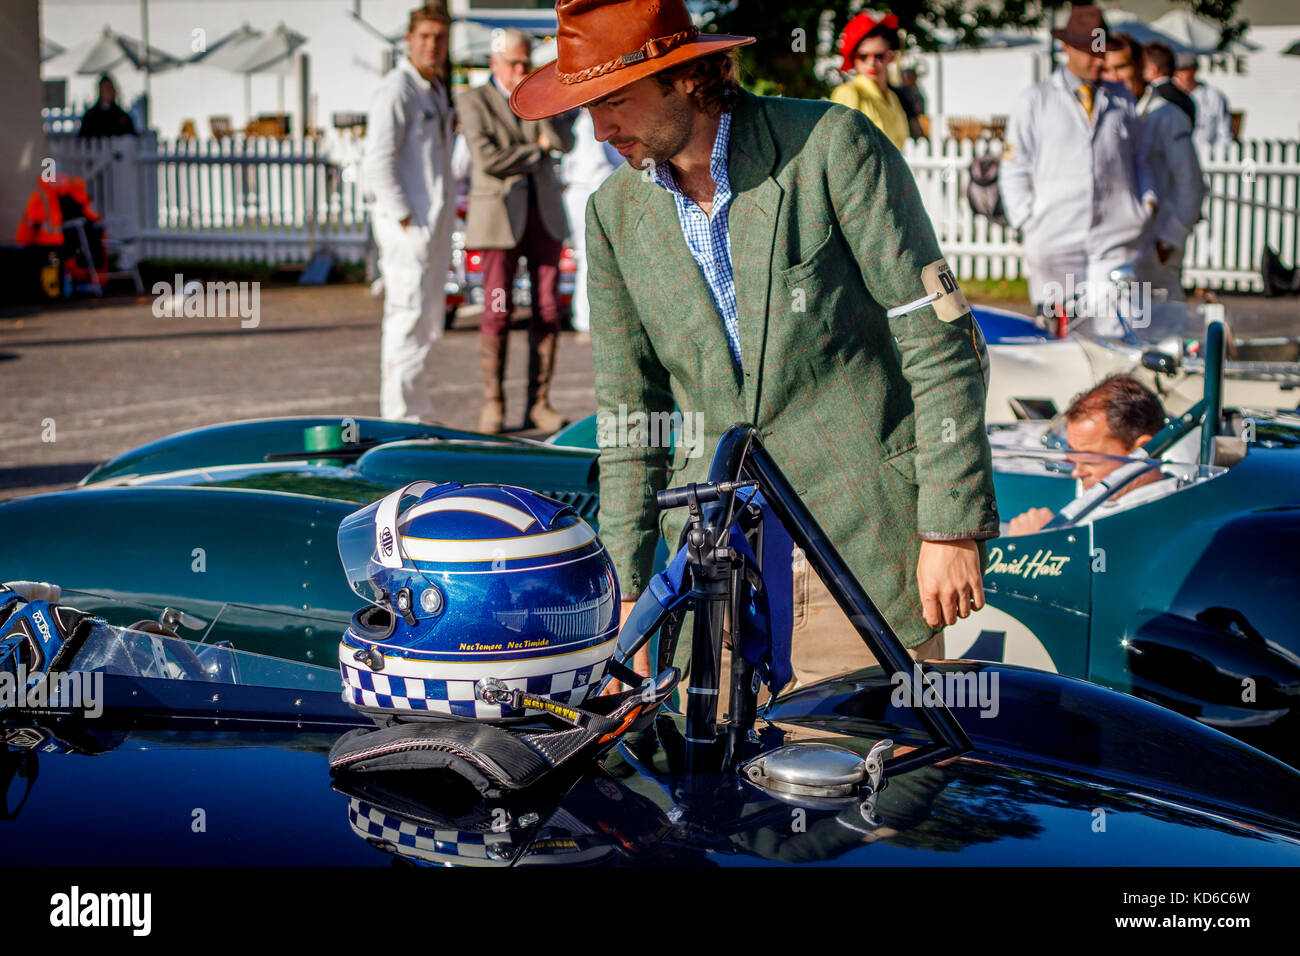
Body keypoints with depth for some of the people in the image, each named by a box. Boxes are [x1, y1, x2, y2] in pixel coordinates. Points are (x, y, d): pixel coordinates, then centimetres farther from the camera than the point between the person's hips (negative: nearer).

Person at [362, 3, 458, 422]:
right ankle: (401, 418, -5)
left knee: (429, 324, 14)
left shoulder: (436, 90, 18)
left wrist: (442, 224, 18)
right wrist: (407, 223, -19)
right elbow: (377, 164, -17)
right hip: (407, 227, -10)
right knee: (407, 322, -9)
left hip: (435, 226, 10)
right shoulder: (396, 90, -11)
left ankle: (419, 415, 23)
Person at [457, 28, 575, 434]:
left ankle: (538, 405, 4)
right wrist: (536, 148, -3)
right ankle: (492, 407, 2)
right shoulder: (472, 101, -1)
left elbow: (565, 142, -3)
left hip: (544, 213, 4)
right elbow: (487, 160, -13)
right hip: (500, 216, -4)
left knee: (548, 310, -1)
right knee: (498, 312, -7)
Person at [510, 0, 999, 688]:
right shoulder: (613, 214, 7)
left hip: (865, 550, -4)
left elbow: (939, 339, -7)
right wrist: (631, 591, 10)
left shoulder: (828, 144, -7)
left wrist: (952, 527, -11)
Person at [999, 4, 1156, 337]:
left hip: (1116, 242, 2)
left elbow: (1139, 159, 25)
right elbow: (1013, 169, 8)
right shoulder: (1035, 100, 9)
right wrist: (1028, 221, -2)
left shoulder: (1121, 99, 17)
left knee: (1114, 331, -6)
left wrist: (1147, 200, 7)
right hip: (1055, 240, -2)